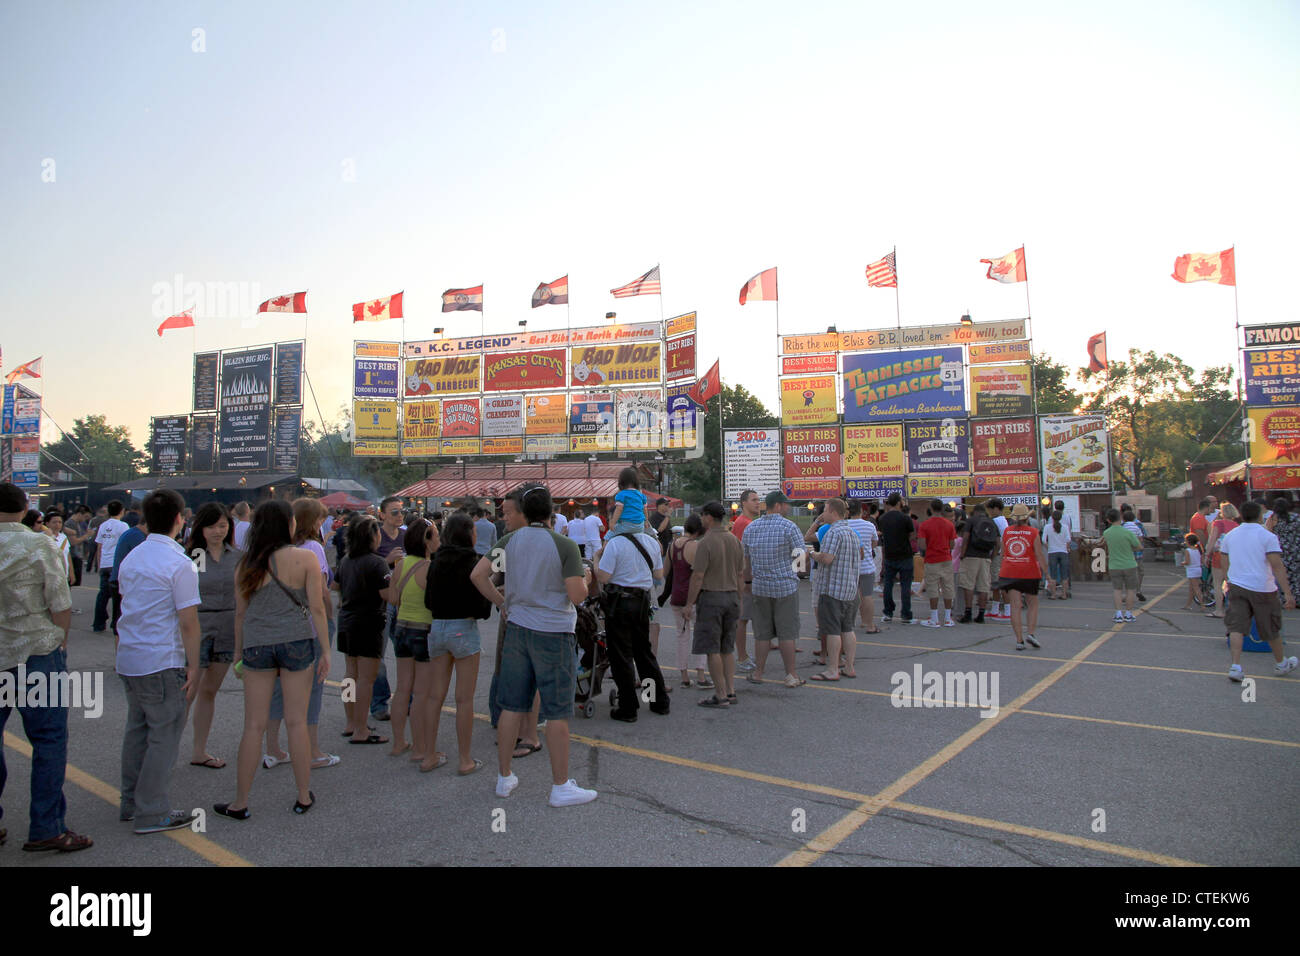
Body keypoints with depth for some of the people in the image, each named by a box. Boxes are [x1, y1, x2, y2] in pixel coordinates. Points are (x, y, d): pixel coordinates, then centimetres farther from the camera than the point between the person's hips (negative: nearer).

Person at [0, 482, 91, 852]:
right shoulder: (39, 546, -9)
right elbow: (61, 605, -9)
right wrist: (60, 644, 5)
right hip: (35, 653, -5)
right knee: (49, 741, 2)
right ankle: (46, 829, 4)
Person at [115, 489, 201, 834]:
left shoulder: (130, 558, 10)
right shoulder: (178, 563, -15)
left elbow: (127, 606, 17)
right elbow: (189, 623, -17)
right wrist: (194, 666, -10)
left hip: (128, 658, 8)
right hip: (162, 662, -8)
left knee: (137, 729, 18)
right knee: (164, 736, 1)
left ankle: (131, 802, 29)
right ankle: (152, 813, 6)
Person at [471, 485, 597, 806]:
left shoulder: (510, 541, 1)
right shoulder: (565, 546, -13)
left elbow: (477, 575, 1)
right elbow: (577, 595, -16)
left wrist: (502, 602, 13)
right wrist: (583, 579, 5)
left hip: (517, 629, 5)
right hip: (553, 634, -5)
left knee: (511, 707, 13)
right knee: (556, 712, 3)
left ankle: (504, 778, 25)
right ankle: (561, 786, 12)